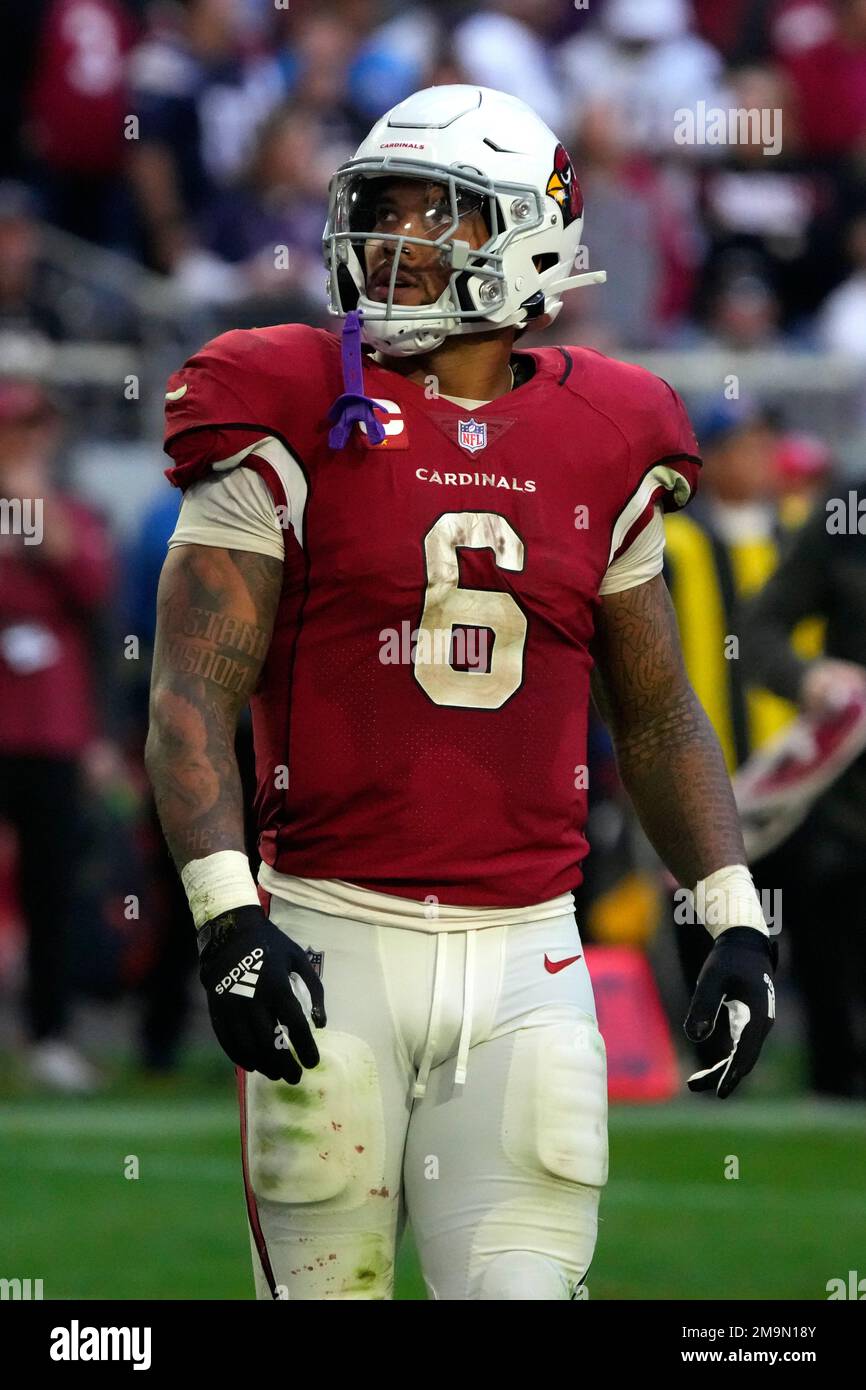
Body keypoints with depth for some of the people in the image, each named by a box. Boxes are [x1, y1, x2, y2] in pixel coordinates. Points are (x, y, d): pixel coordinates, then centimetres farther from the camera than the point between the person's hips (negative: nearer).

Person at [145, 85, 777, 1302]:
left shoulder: (602, 447, 9)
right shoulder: (292, 417, -1)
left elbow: (657, 716, 19)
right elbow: (192, 691, -6)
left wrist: (734, 916, 9)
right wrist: (227, 917, -18)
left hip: (523, 956, 2)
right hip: (333, 938, -2)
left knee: (521, 1287, -5)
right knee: (329, 1284, 1)